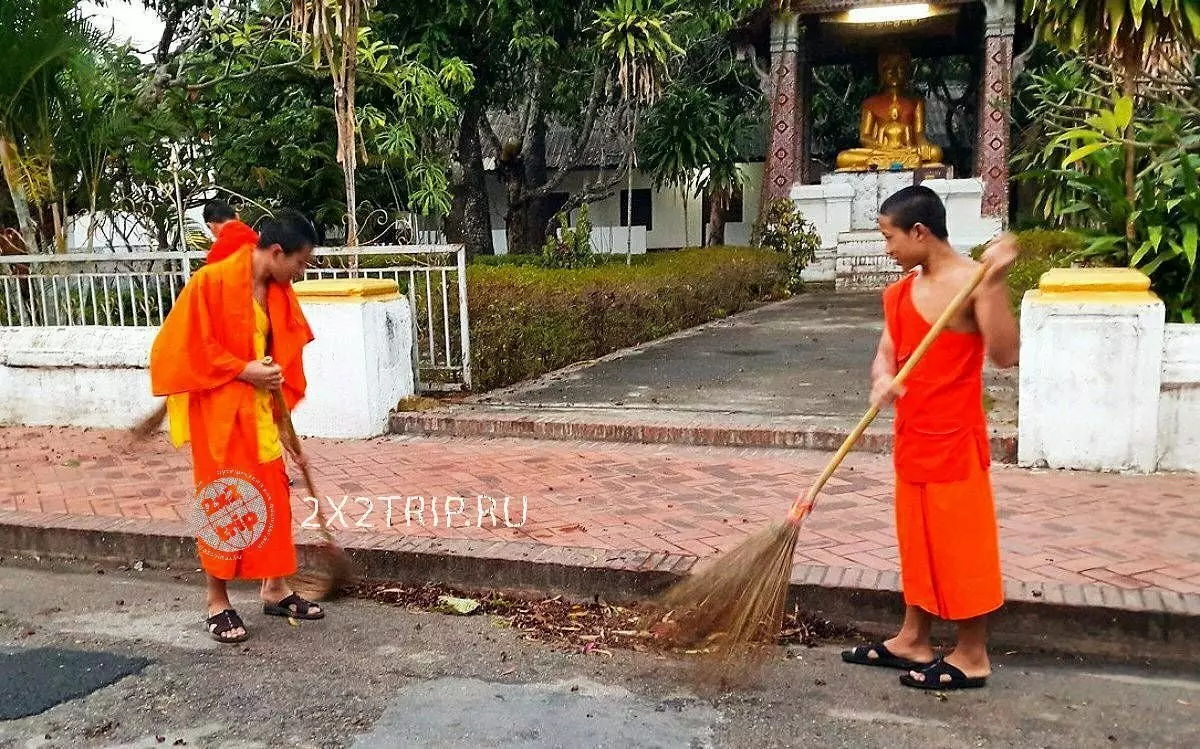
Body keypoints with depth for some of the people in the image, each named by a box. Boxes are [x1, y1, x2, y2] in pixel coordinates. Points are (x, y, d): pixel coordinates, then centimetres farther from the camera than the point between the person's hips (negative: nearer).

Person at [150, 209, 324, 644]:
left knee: (272, 500, 11)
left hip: (261, 413, 7)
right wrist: (244, 370, -21)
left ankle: (276, 591, 24)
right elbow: (187, 348, -17)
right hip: (217, 412, -7)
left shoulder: (281, 294, 5)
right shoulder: (212, 281, -17)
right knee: (220, 503, 1)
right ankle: (217, 603, 14)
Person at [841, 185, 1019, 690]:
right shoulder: (898, 293, 9)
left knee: (961, 543, 3)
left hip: (954, 438, -8)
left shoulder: (972, 281, -14)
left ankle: (972, 656, 17)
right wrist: (882, 380, -15)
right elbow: (886, 354, 8)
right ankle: (913, 641, 30)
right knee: (917, 539, 16)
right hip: (912, 437, 8)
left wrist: (996, 284, -33)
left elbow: (1005, 355, -23)